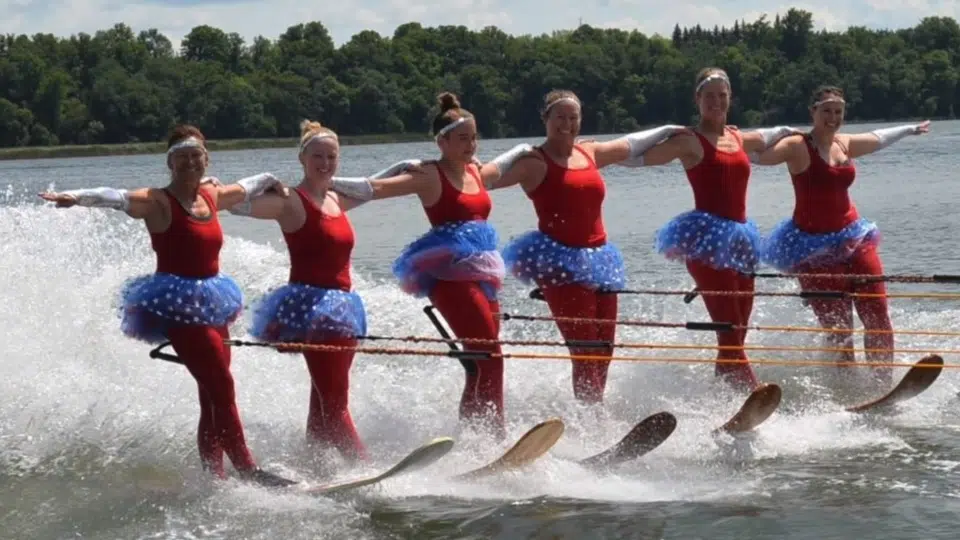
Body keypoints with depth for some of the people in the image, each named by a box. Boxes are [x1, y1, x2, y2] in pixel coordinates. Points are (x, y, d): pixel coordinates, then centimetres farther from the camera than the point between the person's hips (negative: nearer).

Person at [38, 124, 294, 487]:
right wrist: (77, 197, -43)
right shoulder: (158, 202, -9)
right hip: (177, 304, -8)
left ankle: (214, 479, 12)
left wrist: (272, 181, 46)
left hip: (209, 303, 8)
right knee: (221, 388, -13)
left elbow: (244, 188, 32)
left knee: (214, 398, 7)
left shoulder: (212, 196, 12)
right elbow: (117, 198, -27)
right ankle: (248, 470, -12)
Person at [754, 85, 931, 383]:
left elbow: (877, 138, 31)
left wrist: (910, 129, 47)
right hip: (814, 245, -6)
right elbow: (758, 154, -25)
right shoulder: (798, 147, -10)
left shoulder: (846, 144, 11)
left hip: (852, 237, 6)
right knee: (839, 328, -8)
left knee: (878, 315, -1)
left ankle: (884, 383, 9)